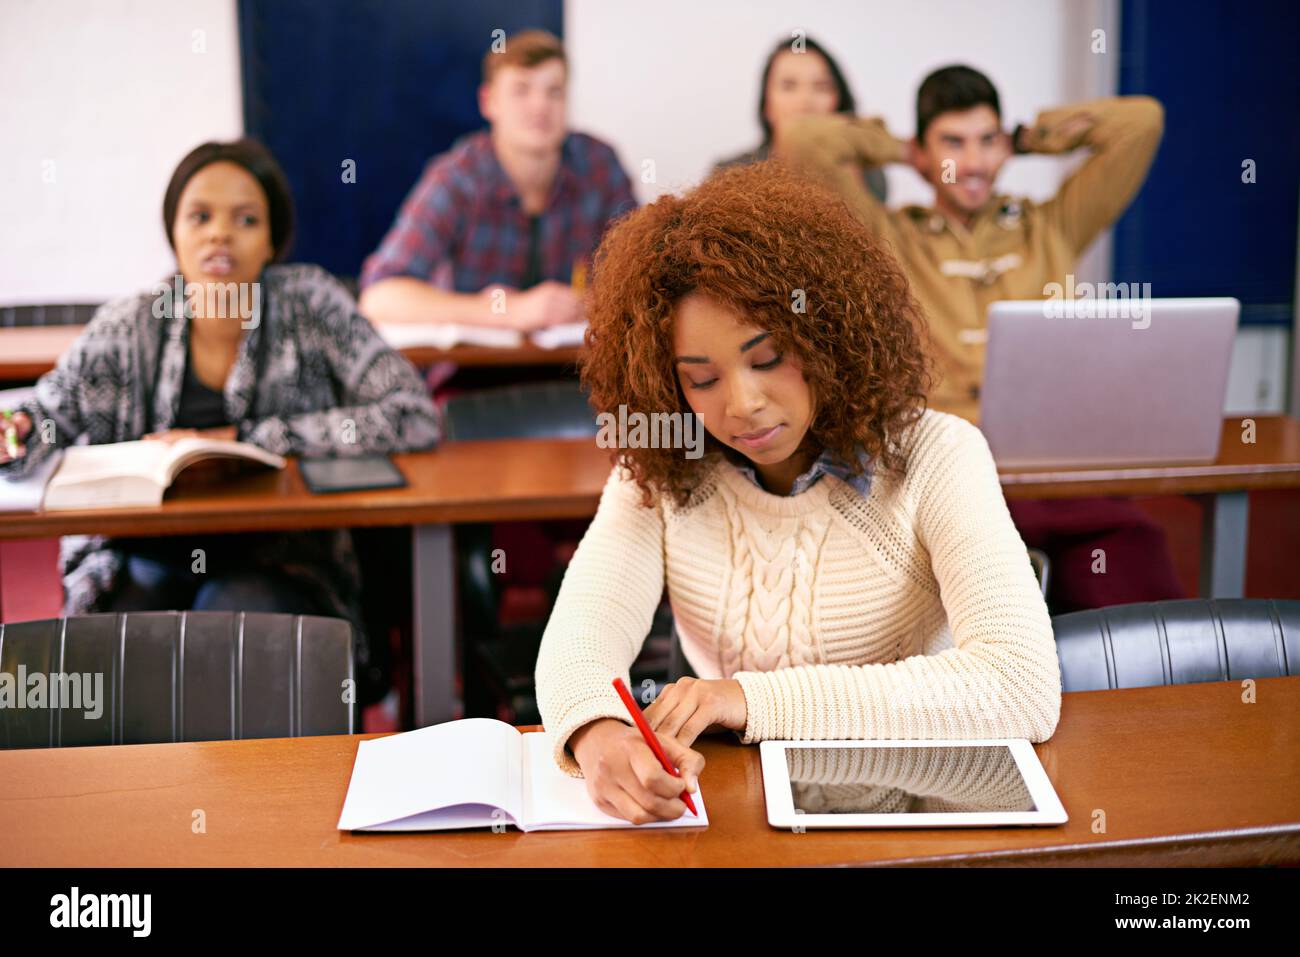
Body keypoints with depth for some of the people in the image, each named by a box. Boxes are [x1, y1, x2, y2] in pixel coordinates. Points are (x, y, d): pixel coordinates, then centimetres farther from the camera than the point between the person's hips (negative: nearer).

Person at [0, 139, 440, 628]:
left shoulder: (309, 303, -4)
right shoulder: (127, 328, 1)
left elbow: (415, 418, -13)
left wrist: (236, 441, -14)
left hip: (276, 568, 0)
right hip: (145, 561, 1)